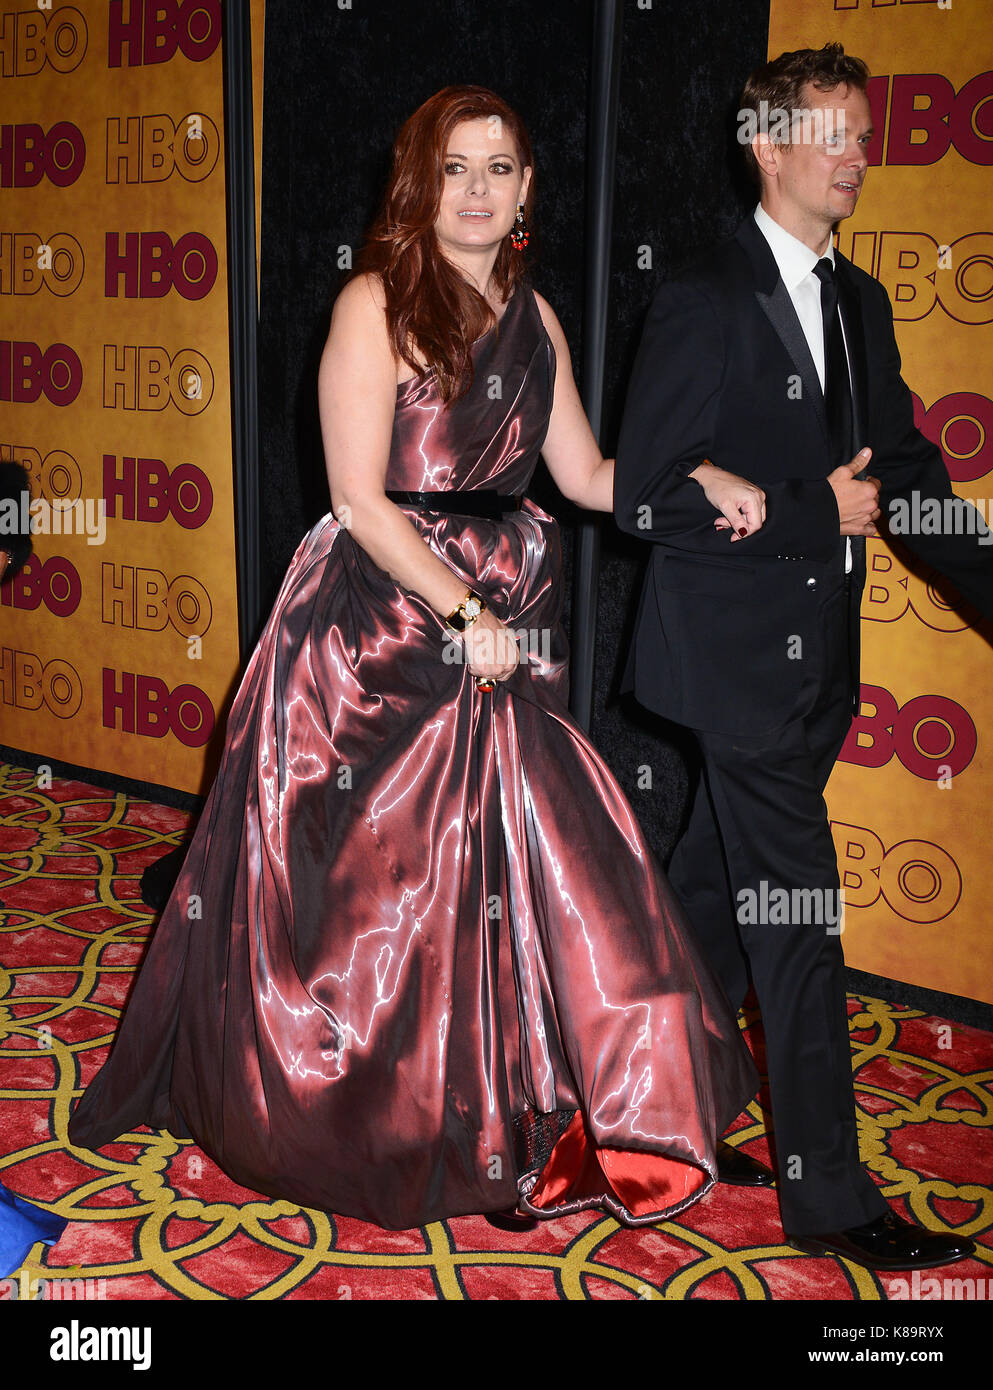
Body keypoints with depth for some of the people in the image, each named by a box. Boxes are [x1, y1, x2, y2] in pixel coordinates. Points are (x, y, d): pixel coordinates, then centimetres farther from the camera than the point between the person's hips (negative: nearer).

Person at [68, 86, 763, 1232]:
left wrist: (693, 476, -3)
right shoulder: (376, 305, -9)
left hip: (499, 620, 6)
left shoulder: (533, 319, 10)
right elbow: (360, 500, -13)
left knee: (497, 868, 4)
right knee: (361, 877, 6)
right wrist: (463, 611, -15)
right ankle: (338, 1106, 29)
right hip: (382, 614, -5)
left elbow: (585, 474, 14)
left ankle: (491, 1118, 21)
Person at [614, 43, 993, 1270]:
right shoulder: (705, 302, -11)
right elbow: (645, 494, -14)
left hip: (812, 655, 8)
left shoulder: (859, 302, 12)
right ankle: (827, 1193, 7)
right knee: (798, 918, -4)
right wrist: (813, 508, -14)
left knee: (723, 889, 17)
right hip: (738, 651, -8)